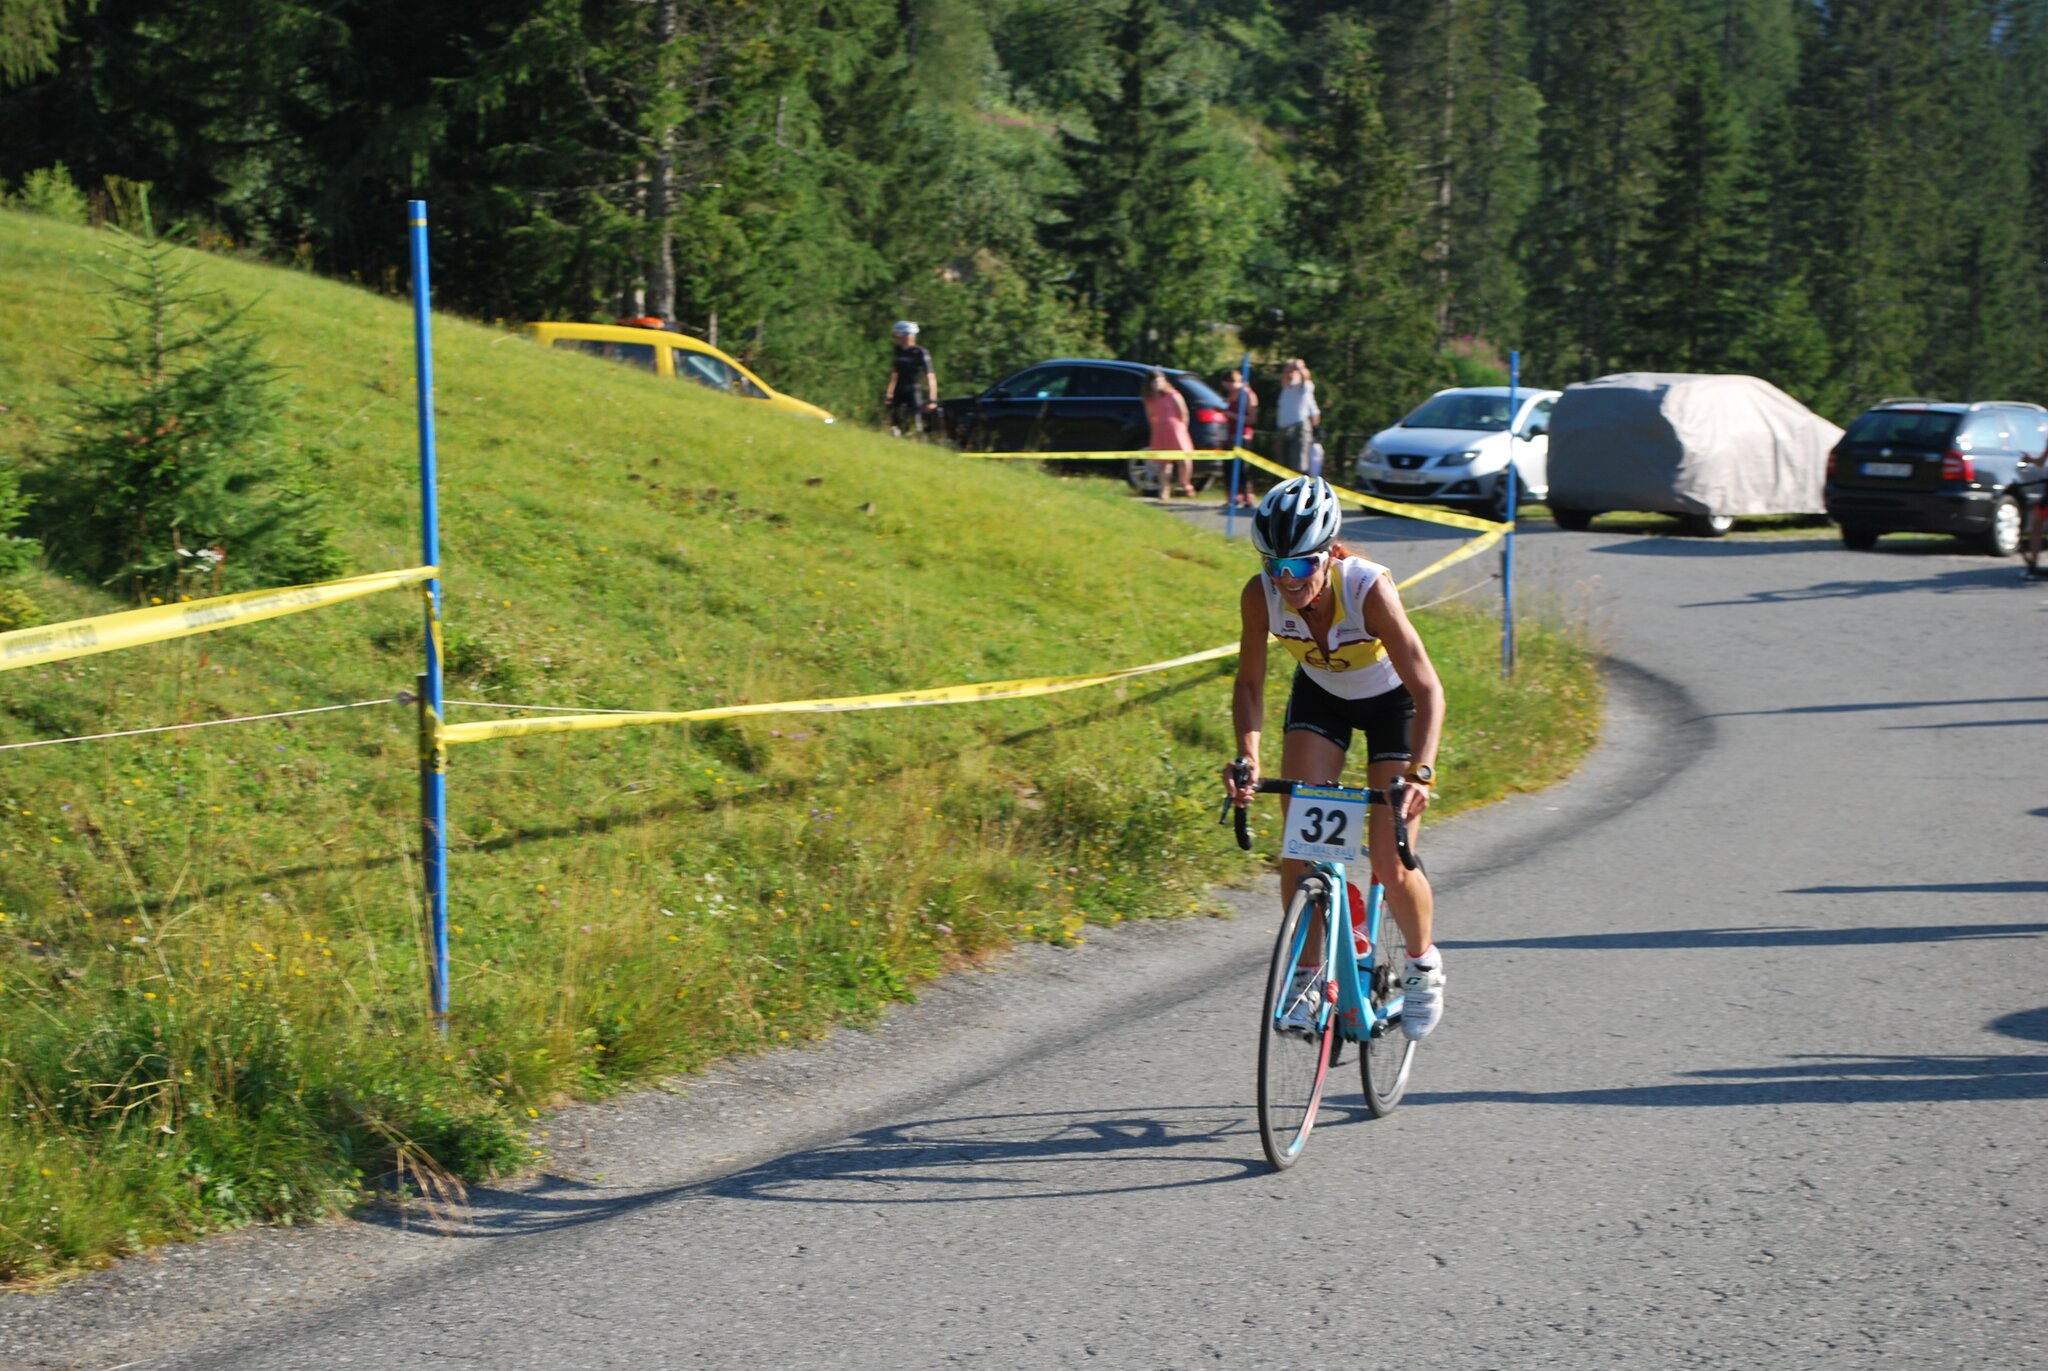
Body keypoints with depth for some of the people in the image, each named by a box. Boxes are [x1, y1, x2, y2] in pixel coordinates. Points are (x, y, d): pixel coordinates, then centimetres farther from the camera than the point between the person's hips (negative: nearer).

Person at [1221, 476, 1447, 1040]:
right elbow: (1250, 685, -14)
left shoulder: (1369, 588, -37)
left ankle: (1423, 963, 19)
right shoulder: (1260, 595, -27)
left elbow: (1428, 691, -37)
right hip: (1320, 697, 3)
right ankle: (1307, 977, 6)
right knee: (1300, 845, -12)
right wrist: (1247, 759, -30)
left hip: (1391, 701, -3)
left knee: (1391, 862, -9)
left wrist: (1420, 773, -49)